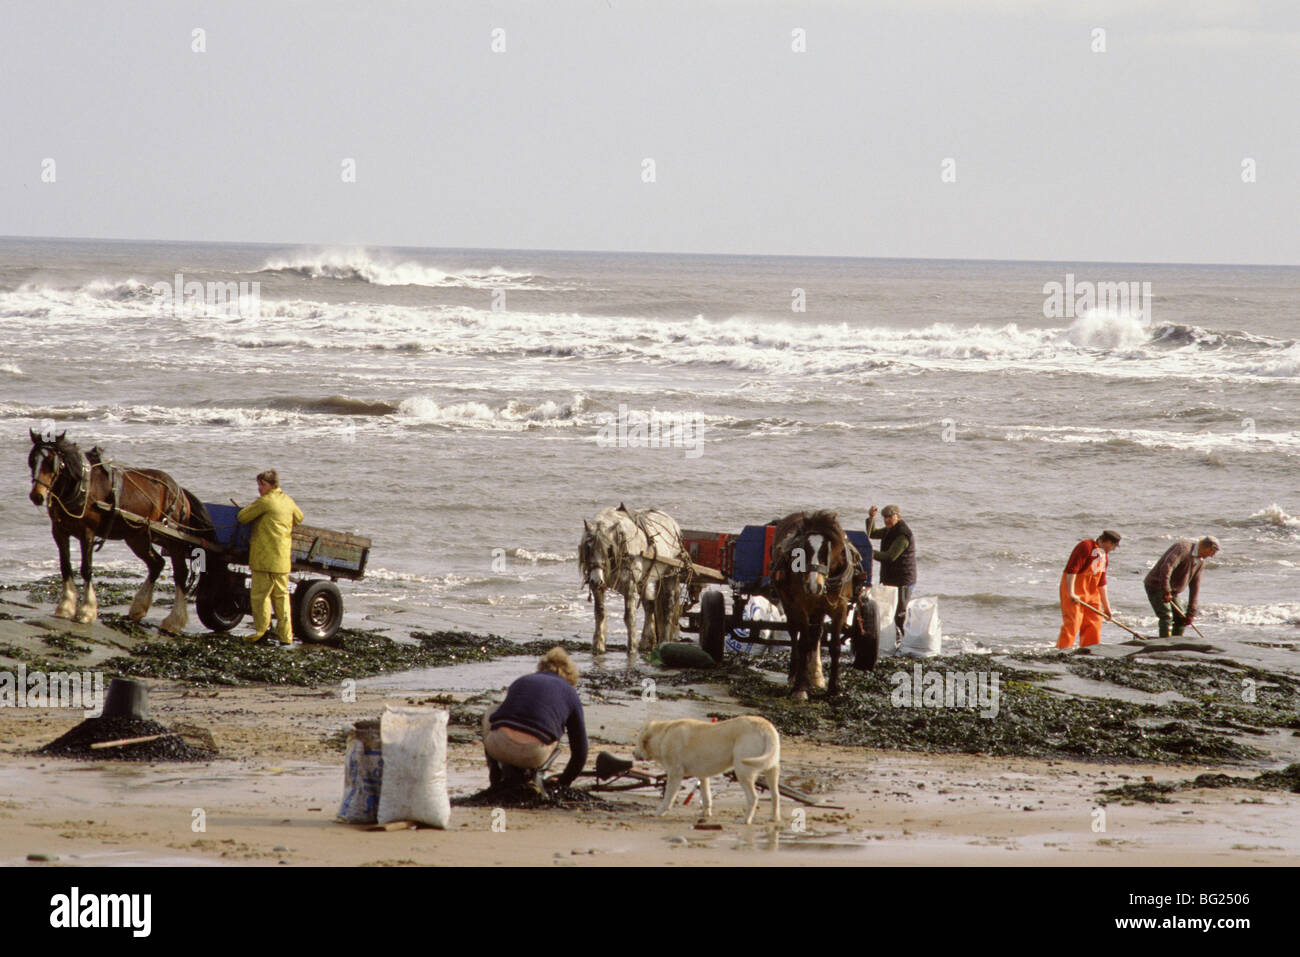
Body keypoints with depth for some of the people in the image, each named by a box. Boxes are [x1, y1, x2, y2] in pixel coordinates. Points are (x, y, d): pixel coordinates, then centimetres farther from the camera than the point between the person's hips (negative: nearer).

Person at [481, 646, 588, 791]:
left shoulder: (519, 682, 28)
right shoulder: (570, 694, 21)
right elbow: (580, 752, 23)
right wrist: (562, 783, 40)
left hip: (499, 747, 2)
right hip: (533, 755, -2)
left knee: (489, 714, 37)